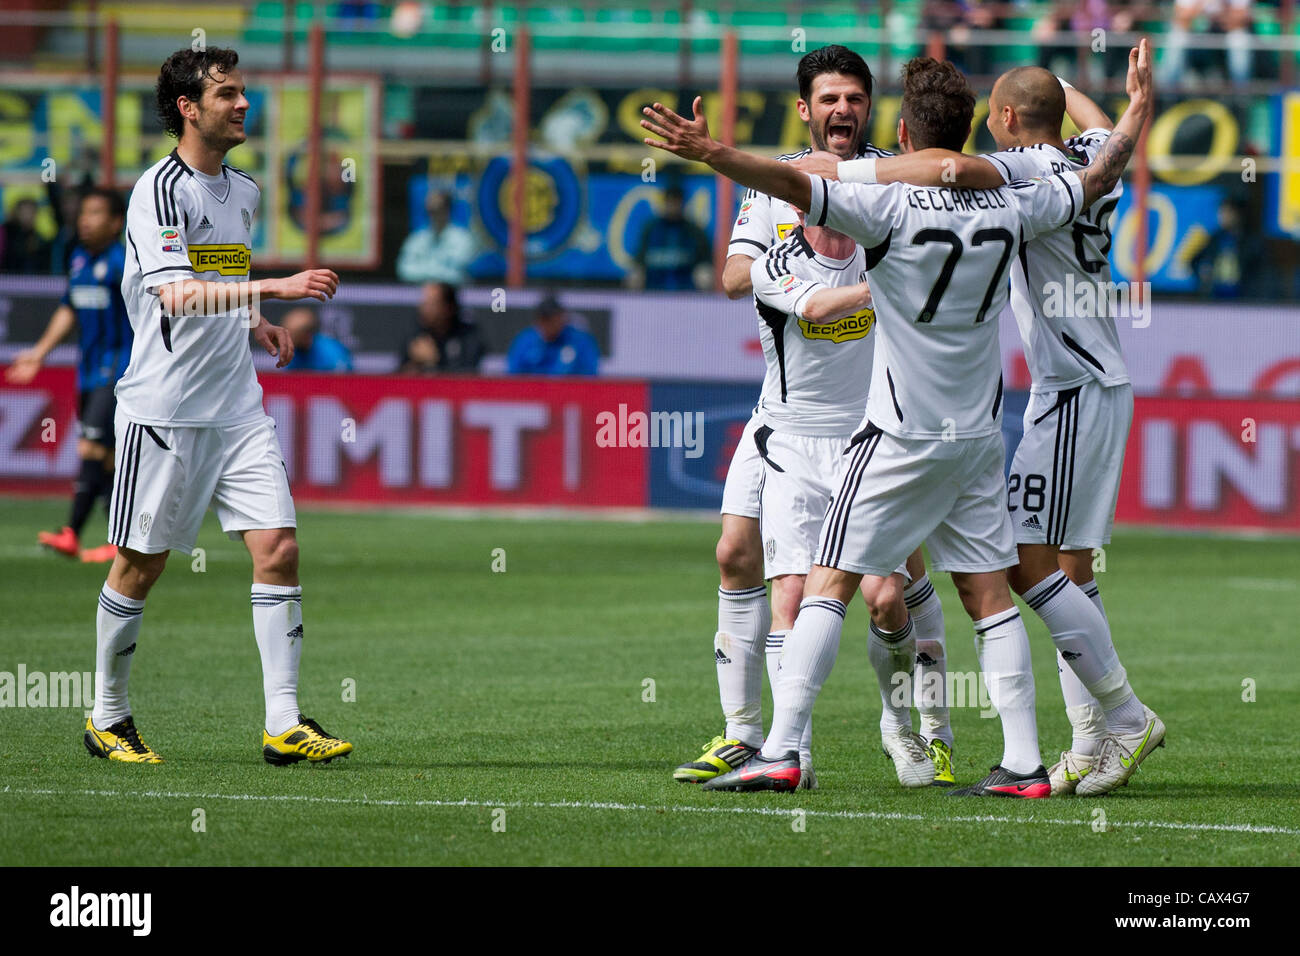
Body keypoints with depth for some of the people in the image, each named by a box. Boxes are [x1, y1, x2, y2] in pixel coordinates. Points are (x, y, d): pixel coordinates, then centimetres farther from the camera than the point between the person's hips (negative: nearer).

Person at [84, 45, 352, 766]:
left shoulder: (245, 191, 13)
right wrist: (275, 288, -33)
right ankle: (107, 719, 19)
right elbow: (178, 294, -25)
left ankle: (284, 726, -6)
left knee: (278, 548, -6)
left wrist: (255, 324, 10)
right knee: (139, 566, 3)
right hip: (163, 408, -7)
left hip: (237, 405, 7)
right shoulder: (160, 188, -12)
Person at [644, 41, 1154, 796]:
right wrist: (1139, 112, 33)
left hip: (903, 439, -5)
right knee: (990, 593, 8)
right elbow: (1095, 180, 18)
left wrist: (710, 154, -34)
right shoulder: (1008, 209, 2)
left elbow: (795, 185, -27)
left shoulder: (893, 208, -14)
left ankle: (781, 752, -8)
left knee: (830, 585, -2)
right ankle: (1024, 763, 4)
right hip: (980, 436, 5)